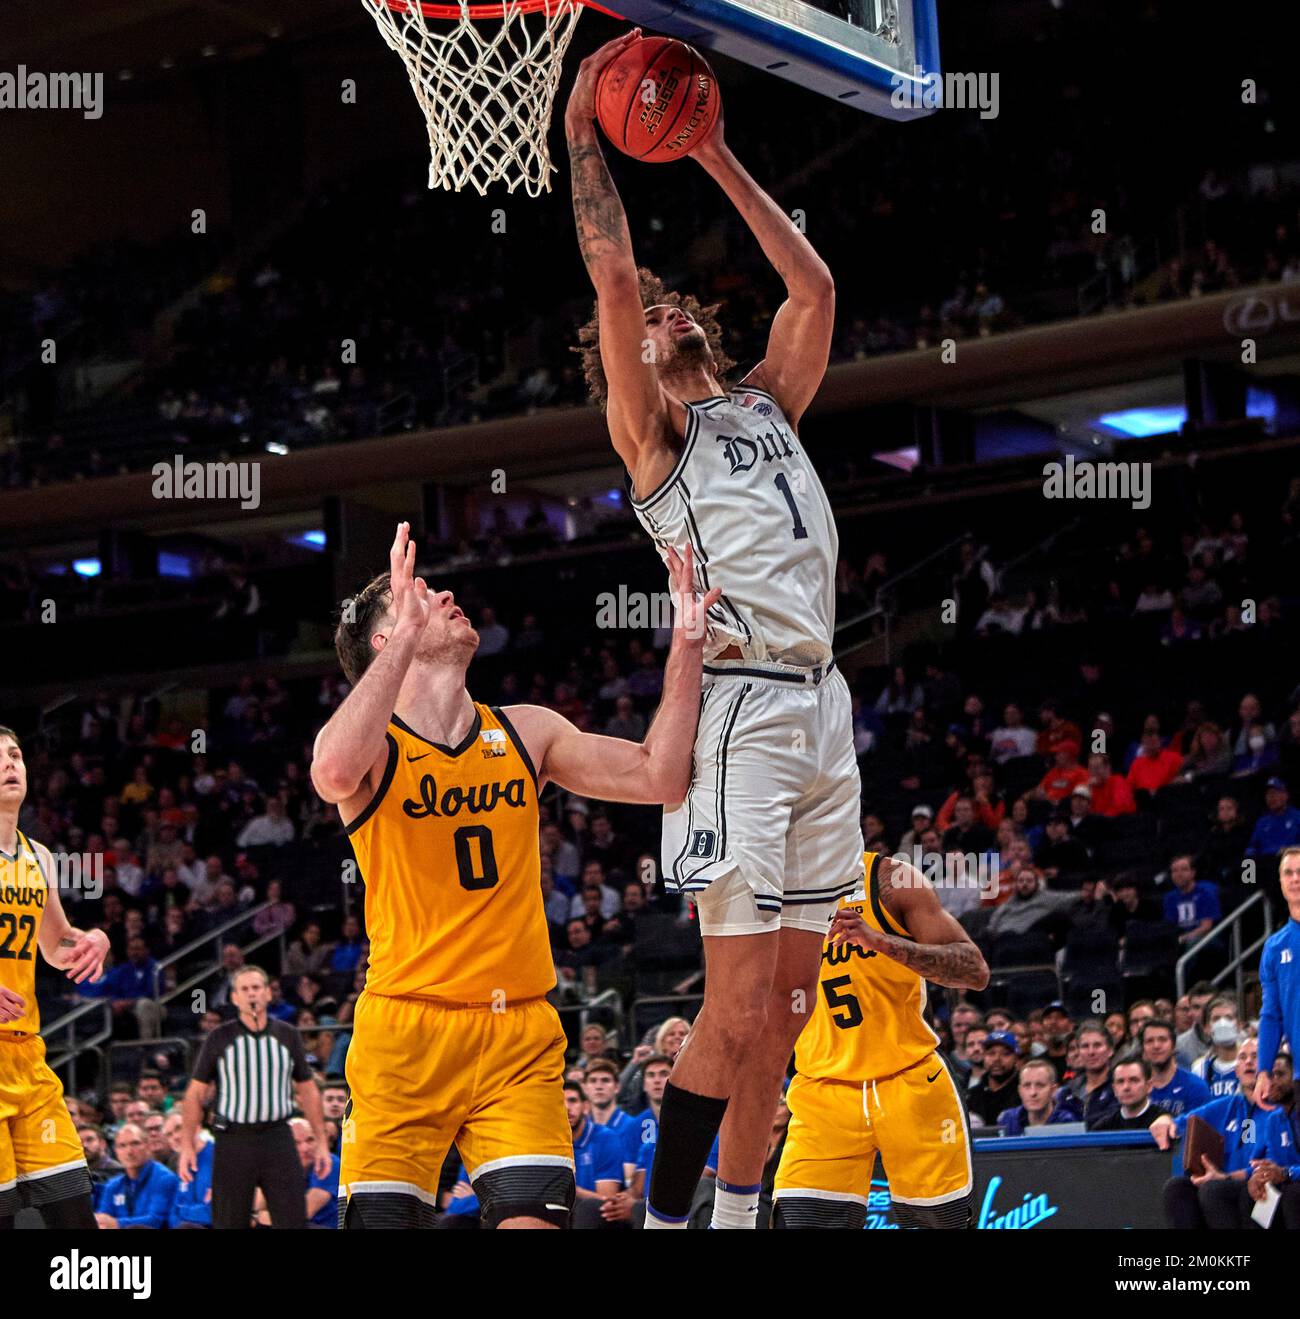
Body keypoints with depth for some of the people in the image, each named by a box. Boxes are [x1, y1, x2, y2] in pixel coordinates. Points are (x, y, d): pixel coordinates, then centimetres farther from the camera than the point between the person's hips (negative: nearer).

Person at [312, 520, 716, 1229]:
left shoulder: (527, 732, 12)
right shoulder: (374, 743, -3)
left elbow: (658, 779, 6)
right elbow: (334, 773, -28)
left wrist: (685, 649, -2)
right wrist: (410, 633, -27)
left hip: (520, 1036, 3)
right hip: (405, 1030, -3)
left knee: (532, 1217, -12)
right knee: (385, 1219, -7)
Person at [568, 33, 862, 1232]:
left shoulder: (765, 408, 23)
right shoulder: (650, 432, 6)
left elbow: (815, 288, 19)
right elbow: (612, 274, -4)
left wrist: (716, 158, 18)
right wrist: (585, 134, 1)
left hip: (824, 703, 7)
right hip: (741, 707, -6)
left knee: (787, 1004, 8)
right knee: (737, 1012, -11)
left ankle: (740, 1218, 16)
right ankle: (665, 1222, -4)